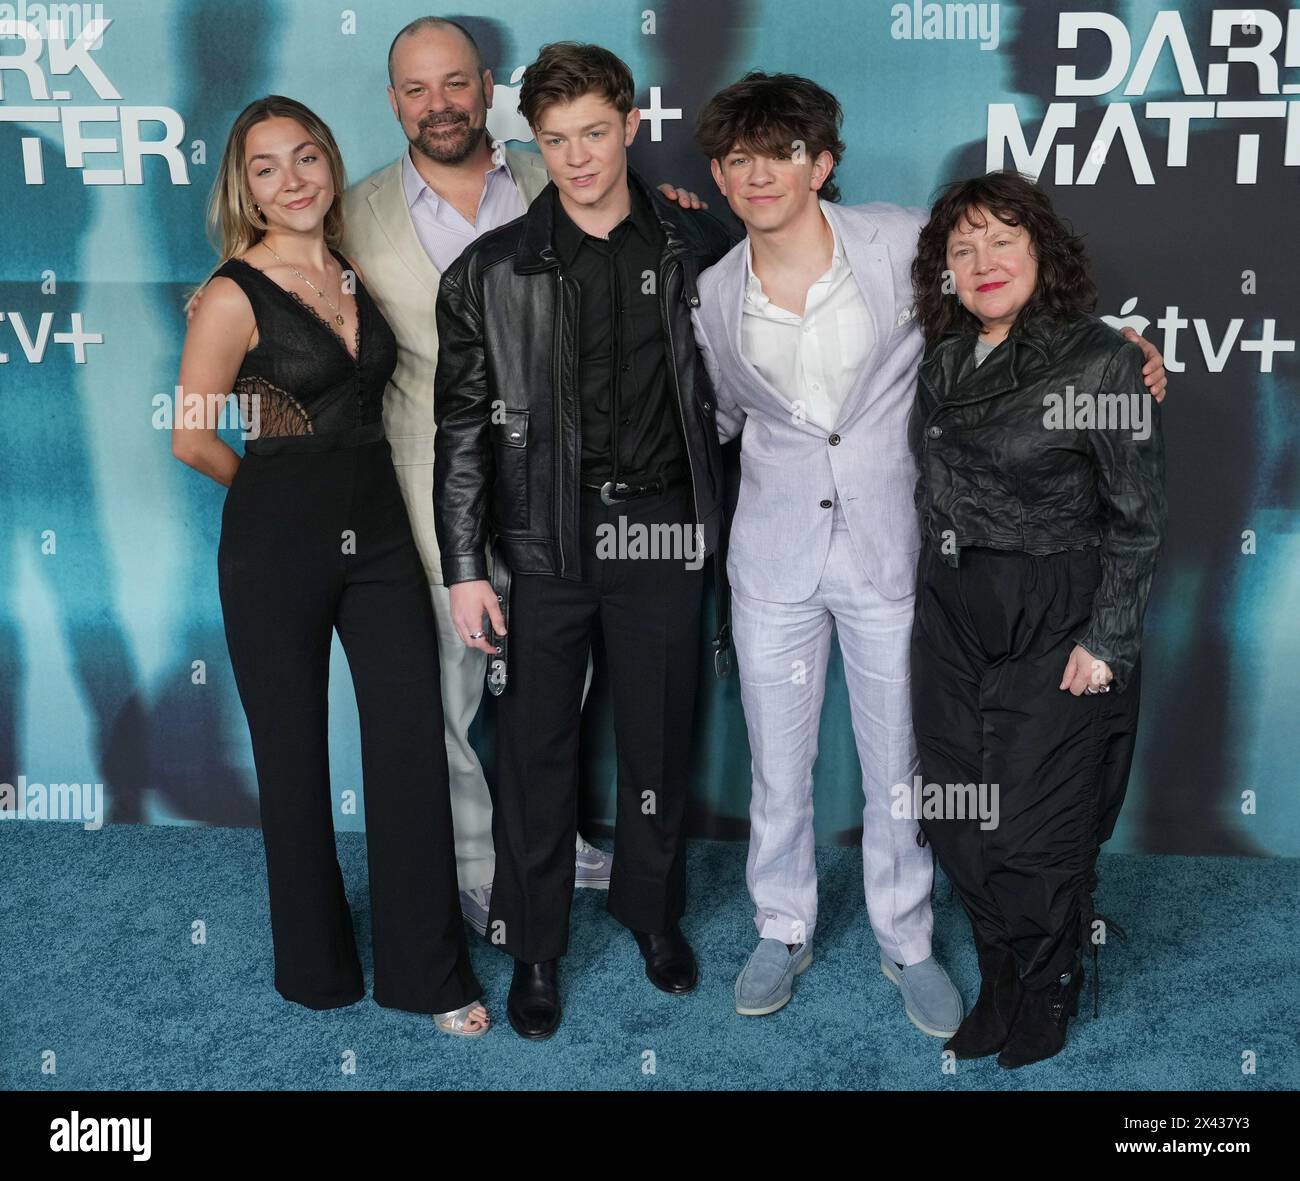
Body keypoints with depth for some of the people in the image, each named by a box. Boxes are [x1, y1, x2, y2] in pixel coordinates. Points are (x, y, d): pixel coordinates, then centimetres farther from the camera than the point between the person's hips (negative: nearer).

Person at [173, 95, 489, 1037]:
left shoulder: (357, 275, 9)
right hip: (278, 544, -4)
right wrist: (281, 488, 6)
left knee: (414, 746, 2)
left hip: (377, 528, 5)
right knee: (295, 757, 8)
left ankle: (428, 970, 16)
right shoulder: (235, 295, -7)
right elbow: (192, 438, -5)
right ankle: (318, 965, 27)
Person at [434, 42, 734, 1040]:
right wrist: (464, 567, -4)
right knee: (538, 751, 7)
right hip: (546, 541, -1)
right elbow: (463, 427, 0)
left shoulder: (698, 252, 2)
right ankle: (536, 948, 24)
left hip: (662, 536, 1)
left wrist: (727, 530, 2)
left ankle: (654, 912, 36)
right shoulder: (492, 272, 0)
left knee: (659, 740, 13)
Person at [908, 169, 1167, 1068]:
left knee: (1036, 829, 3)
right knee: (959, 822, 10)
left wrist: (1106, 640, -13)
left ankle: (1043, 1006, 27)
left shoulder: (1101, 361, -9)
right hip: (952, 617, 6)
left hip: (1057, 623, -5)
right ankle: (999, 985, 31)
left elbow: (1139, 515, -9)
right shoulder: (944, 360, 7)